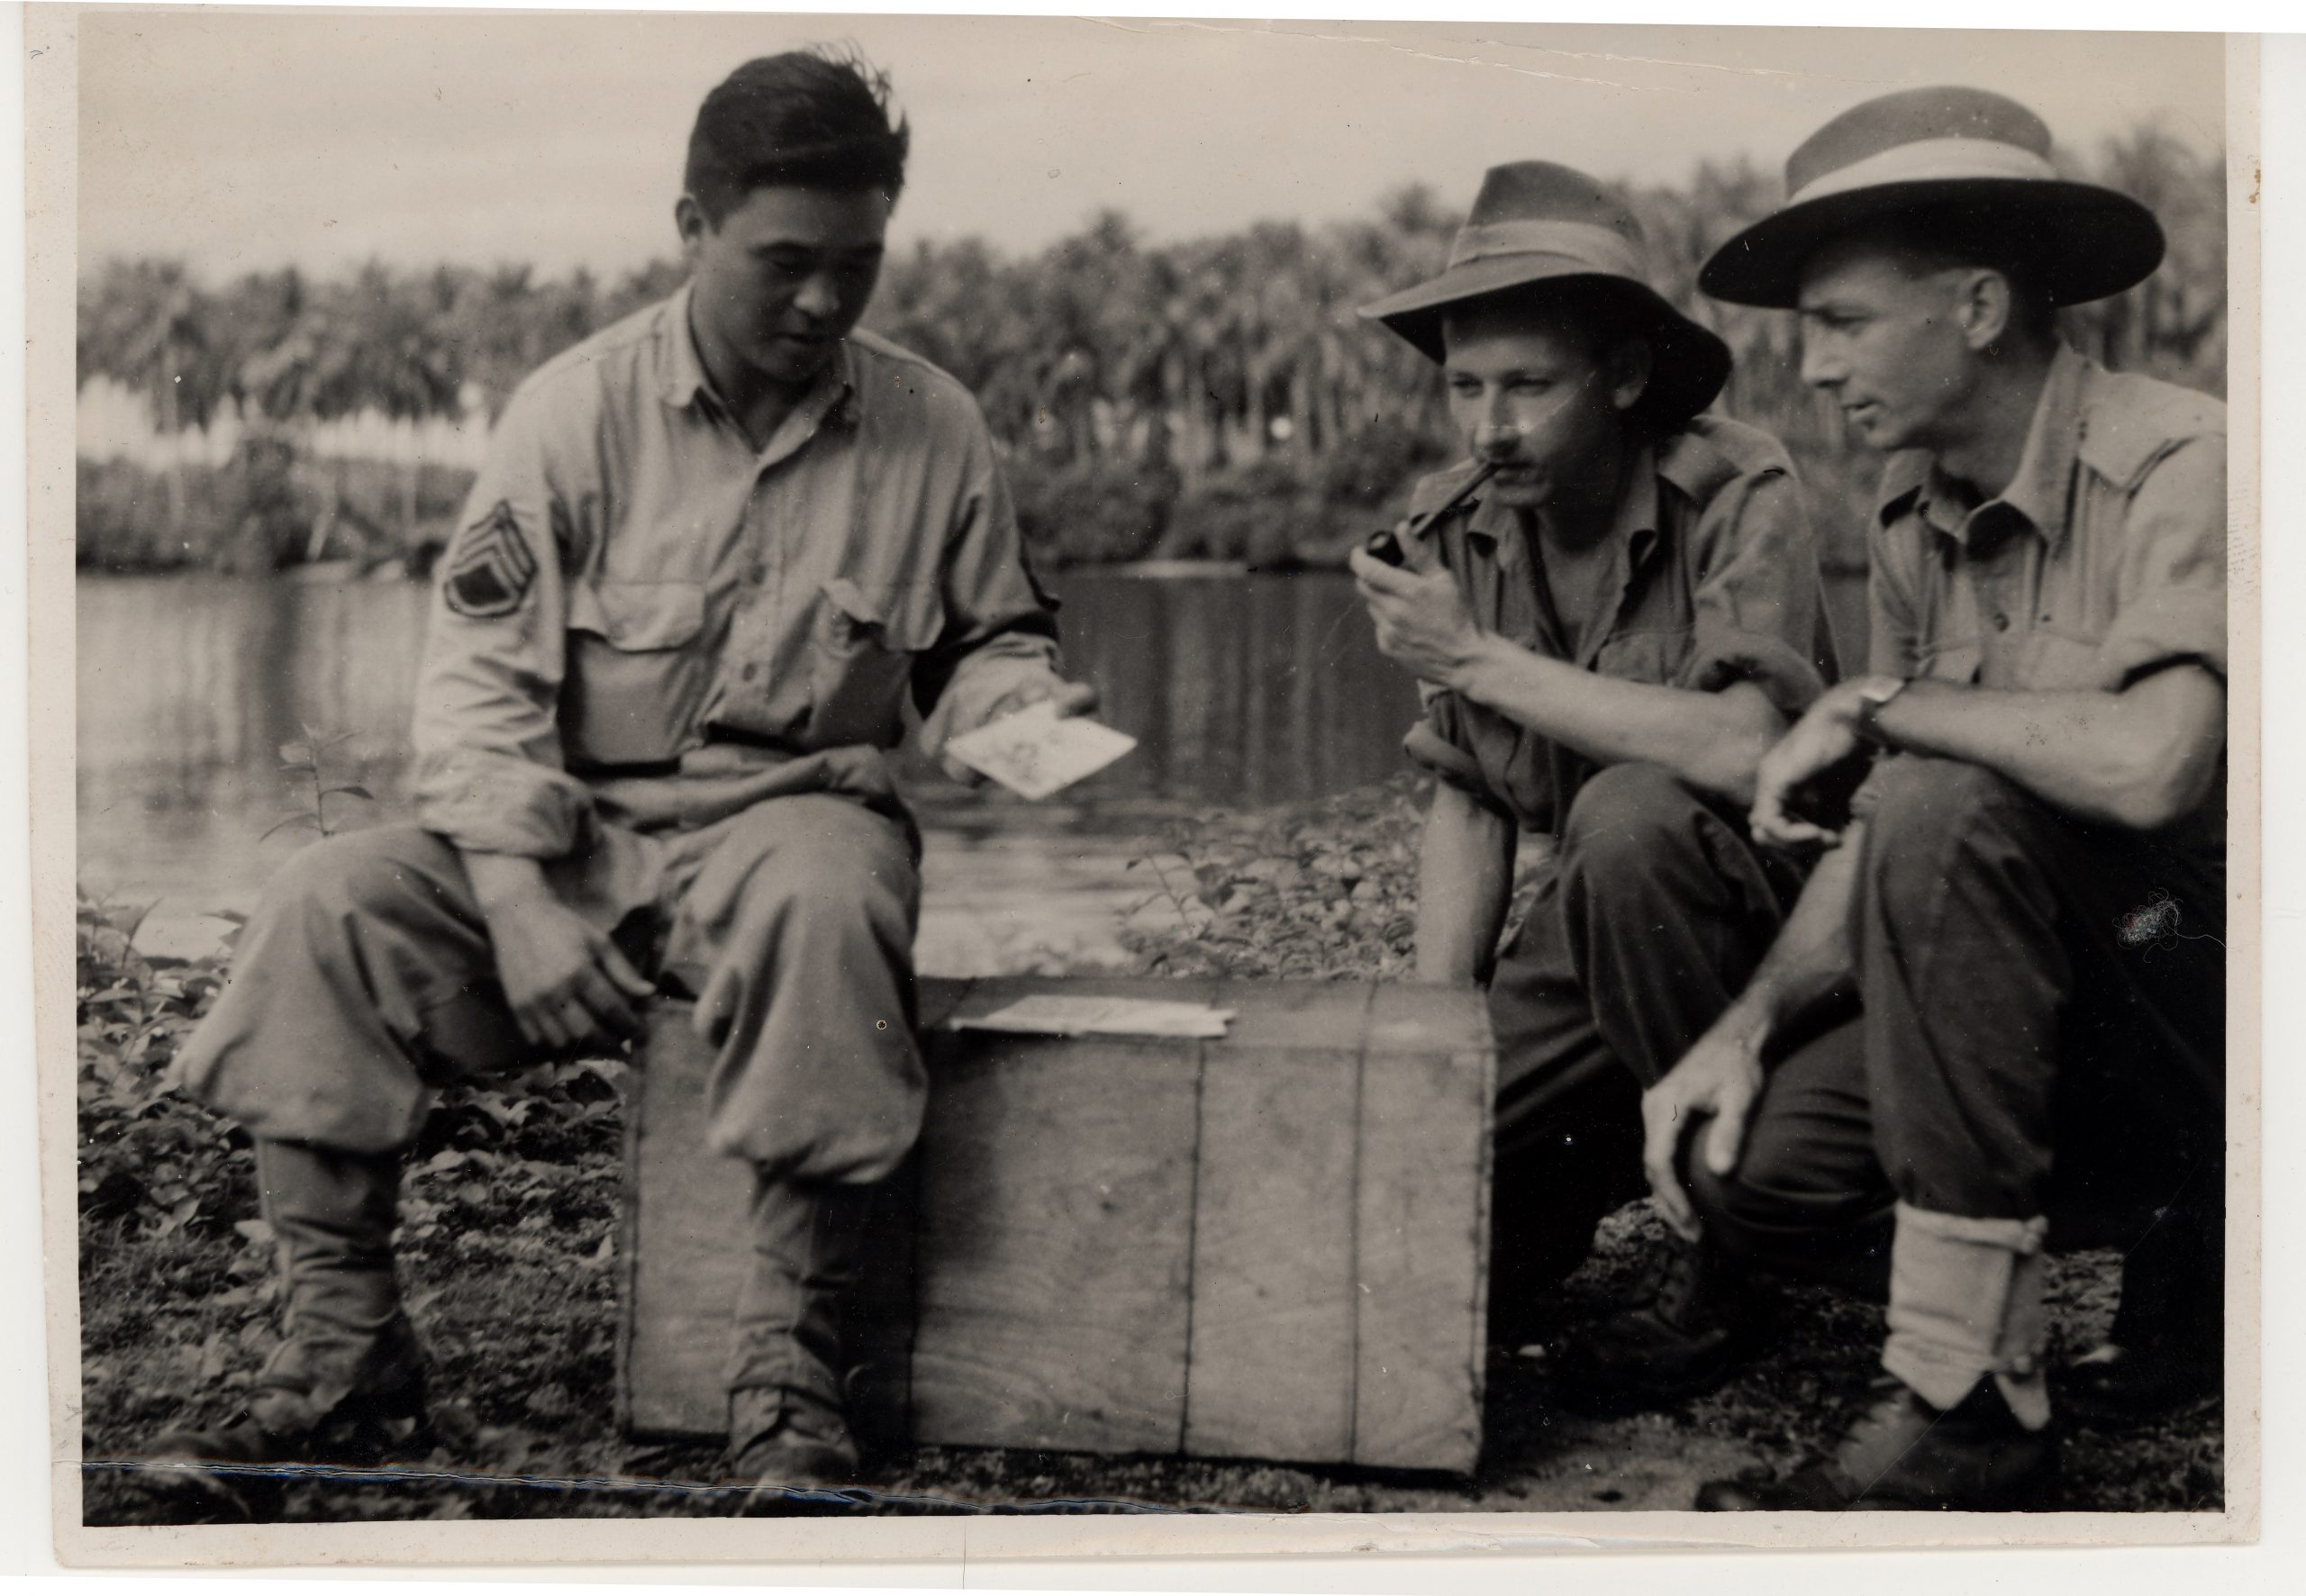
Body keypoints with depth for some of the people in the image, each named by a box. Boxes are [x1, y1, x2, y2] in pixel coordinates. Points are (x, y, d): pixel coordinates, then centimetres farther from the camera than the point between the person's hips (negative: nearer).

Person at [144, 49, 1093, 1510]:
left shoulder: (931, 428, 3)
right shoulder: (579, 412, -2)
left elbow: (988, 642, 17)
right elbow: (479, 674, -4)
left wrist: (1024, 712, -9)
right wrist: (517, 897, -17)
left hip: (795, 812, -1)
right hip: (573, 827, 2)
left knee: (821, 904, -38)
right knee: (327, 907, -22)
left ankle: (791, 1369, -26)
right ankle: (347, 1347, -8)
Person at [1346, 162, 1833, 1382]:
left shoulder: (1737, 494, -17)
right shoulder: (1456, 533, 0)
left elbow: (1744, 753, -33)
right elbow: (1468, 803, 5)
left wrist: (1478, 659, -27)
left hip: (1767, 924, -4)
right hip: (1592, 950, 5)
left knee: (1627, 817, -35)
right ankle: (1610, 1160, 17)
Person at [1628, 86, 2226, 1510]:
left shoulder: (2178, 467, -18)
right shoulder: (1916, 524, 5)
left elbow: (2149, 764, -35)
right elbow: (1878, 835, 8)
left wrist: (1878, 702, -21)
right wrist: (1753, 1023, -6)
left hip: (2212, 998, -8)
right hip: (2081, 1022, 8)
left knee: (1947, 808, -30)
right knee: (1745, 1165, -9)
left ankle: (1972, 1399, -23)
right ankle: (2181, 1246, 13)